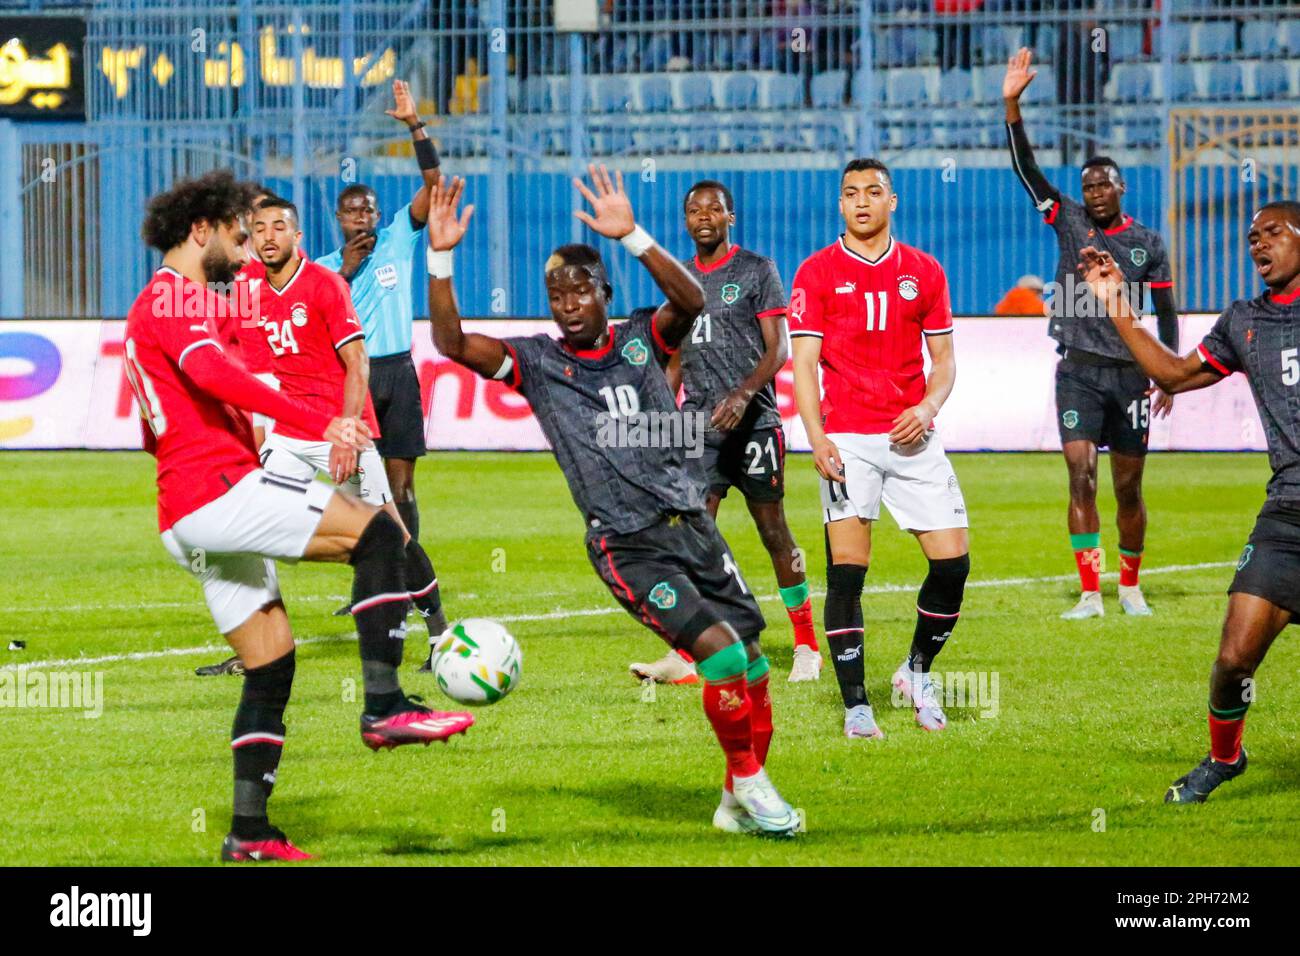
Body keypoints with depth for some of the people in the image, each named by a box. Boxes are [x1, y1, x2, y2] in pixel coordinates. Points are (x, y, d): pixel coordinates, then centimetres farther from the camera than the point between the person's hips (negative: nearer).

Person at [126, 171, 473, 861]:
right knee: (379, 534, -16)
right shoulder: (178, 295, -6)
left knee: (271, 664, 13)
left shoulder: (145, 311, 27)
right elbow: (212, 374, -26)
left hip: (182, 519, 11)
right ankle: (383, 705, -24)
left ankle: (249, 830, 11)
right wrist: (321, 425, -33)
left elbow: (155, 431, 34)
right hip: (222, 487, -11)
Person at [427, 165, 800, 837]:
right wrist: (440, 257, -22)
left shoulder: (641, 340, 5)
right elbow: (452, 342, -11)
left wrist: (632, 237, -29)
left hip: (692, 524, 4)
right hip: (627, 547, -4)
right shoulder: (536, 362, 1)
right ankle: (747, 782, -2)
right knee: (718, 647, -20)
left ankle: (739, 803, 23)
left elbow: (690, 302, -16)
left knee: (751, 666, 5)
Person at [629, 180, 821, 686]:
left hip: (753, 422, -4)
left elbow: (777, 350, -7)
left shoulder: (757, 270, 0)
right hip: (698, 425, 4)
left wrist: (743, 395, -22)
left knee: (773, 531, 1)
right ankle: (686, 657, -12)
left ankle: (806, 646, 14)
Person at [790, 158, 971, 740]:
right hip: (847, 440, -3)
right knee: (846, 571, -10)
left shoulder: (924, 273, 11)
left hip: (913, 439, 3)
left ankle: (918, 671, 20)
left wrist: (928, 407, -7)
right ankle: (855, 706, -4)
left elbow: (944, 358, 14)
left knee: (952, 562, -4)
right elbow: (803, 361, -1)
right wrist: (816, 437, -13)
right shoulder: (818, 272, 3)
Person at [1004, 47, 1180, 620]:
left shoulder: (1148, 244, 5)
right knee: (1081, 478, -11)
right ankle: (1090, 594, -10)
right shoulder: (1069, 222, 3)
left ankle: (1130, 587, 22)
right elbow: (1025, 168, -4)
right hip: (1079, 372, -1)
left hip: (1131, 373, 1)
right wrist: (1012, 106, -15)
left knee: (1128, 487, 6)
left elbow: (1166, 314, 8)